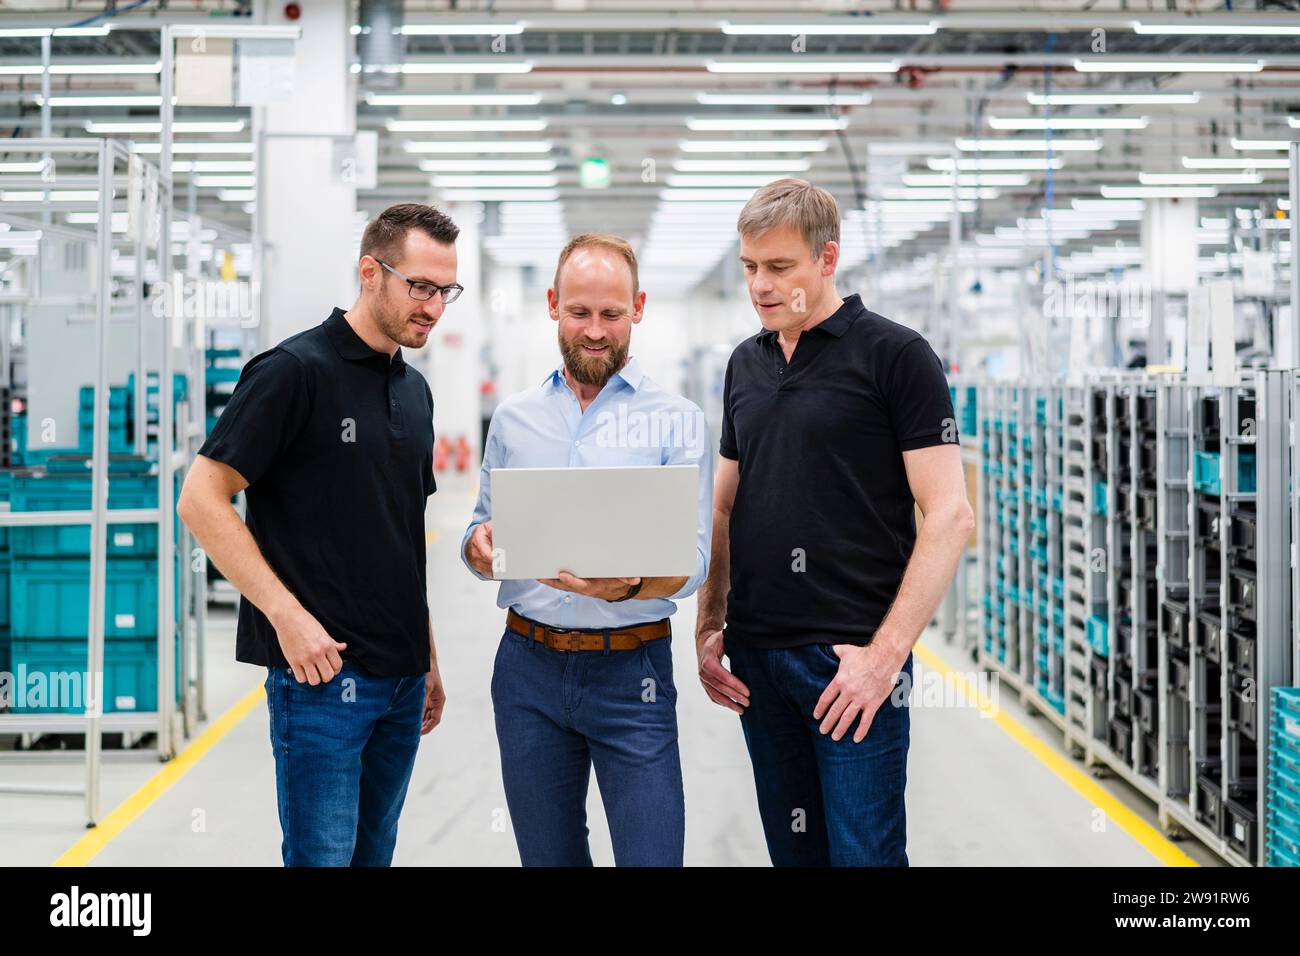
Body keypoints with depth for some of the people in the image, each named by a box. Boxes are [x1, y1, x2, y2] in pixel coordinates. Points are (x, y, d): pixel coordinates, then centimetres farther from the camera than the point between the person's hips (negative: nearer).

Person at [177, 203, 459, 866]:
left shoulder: (414, 390, 14)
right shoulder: (295, 371, -10)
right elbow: (201, 499, -14)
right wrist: (288, 614, -18)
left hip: (401, 677, 8)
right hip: (322, 670, -7)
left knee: (374, 853, 13)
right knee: (324, 856, -4)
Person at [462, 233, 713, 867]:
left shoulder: (677, 421, -1)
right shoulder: (514, 418, 10)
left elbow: (691, 559, -8)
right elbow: (482, 531, 12)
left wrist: (626, 585, -30)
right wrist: (480, 546, -13)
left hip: (630, 672, -3)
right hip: (528, 668, 3)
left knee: (651, 856, -6)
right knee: (548, 858, 12)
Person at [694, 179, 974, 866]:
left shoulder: (895, 356, -7)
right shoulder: (746, 364, 13)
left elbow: (949, 517, -12)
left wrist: (885, 653, -17)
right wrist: (709, 627, 8)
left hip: (851, 657, -6)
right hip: (754, 656, 6)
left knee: (863, 852, -5)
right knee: (792, 849, 13)